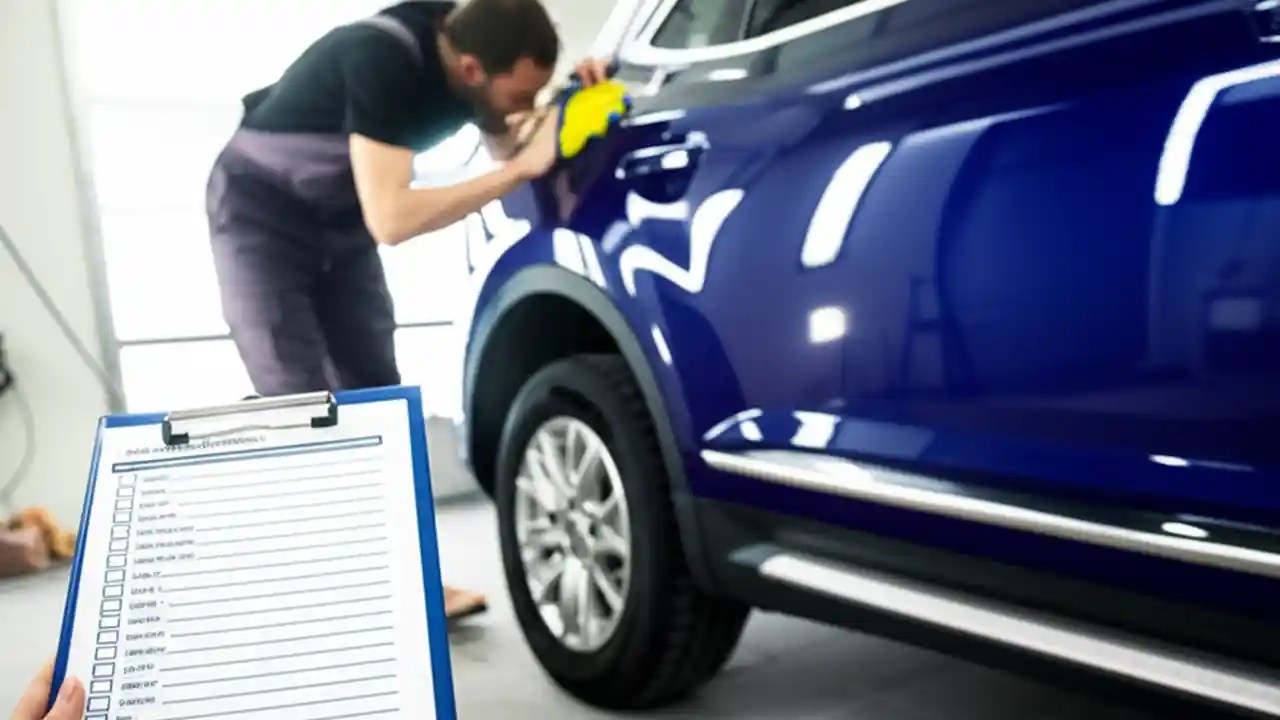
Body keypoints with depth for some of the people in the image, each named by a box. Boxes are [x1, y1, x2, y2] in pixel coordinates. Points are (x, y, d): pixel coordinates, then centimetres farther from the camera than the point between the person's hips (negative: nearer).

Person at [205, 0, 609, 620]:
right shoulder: (384, 58, -33)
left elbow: (504, 146, 4)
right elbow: (390, 220, -39)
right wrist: (523, 167, -37)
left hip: (340, 219, 7)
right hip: (261, 212, -7)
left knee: (375, 396, 2)